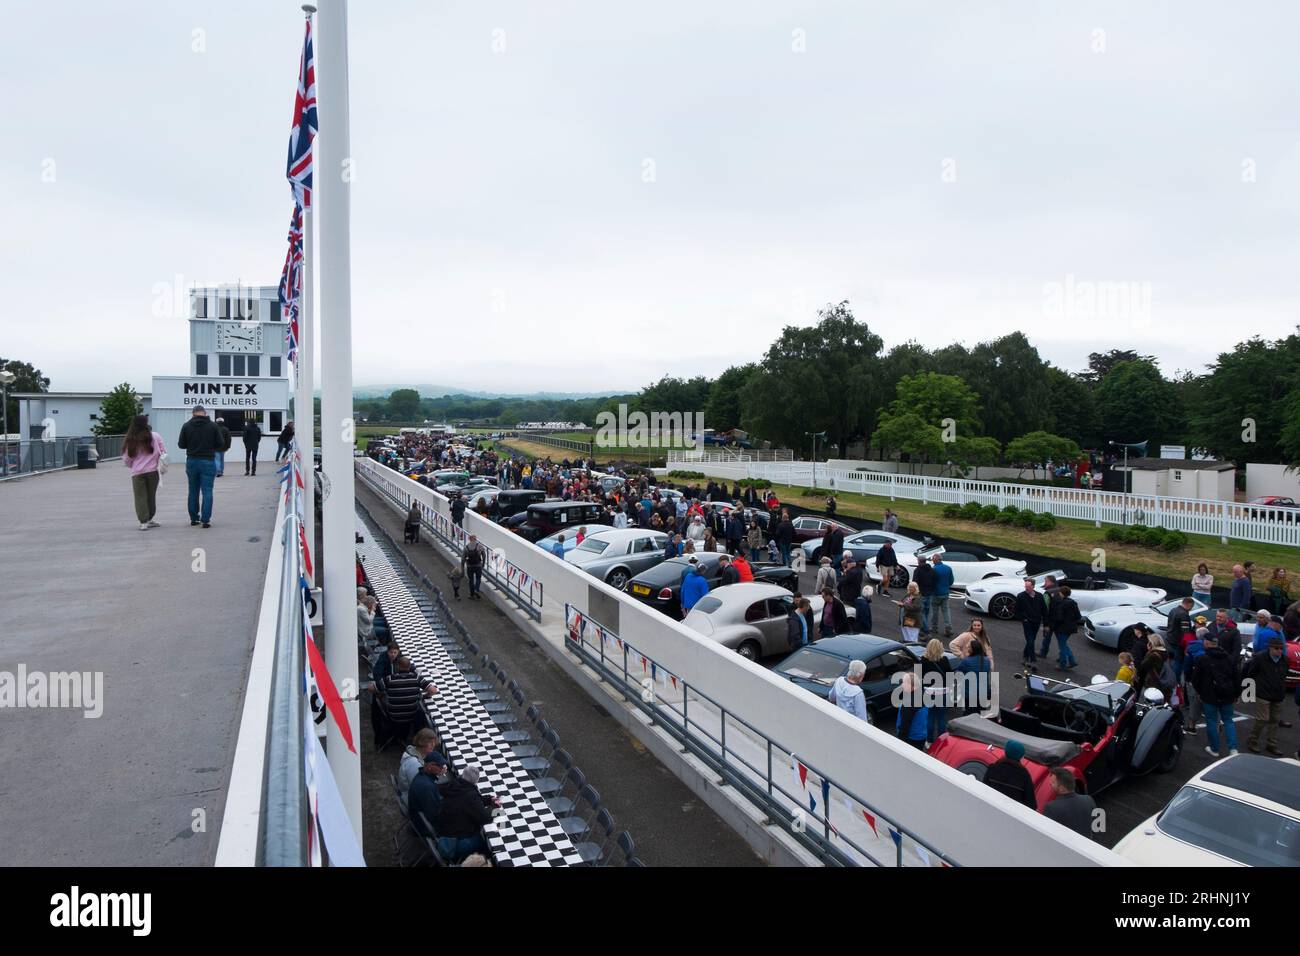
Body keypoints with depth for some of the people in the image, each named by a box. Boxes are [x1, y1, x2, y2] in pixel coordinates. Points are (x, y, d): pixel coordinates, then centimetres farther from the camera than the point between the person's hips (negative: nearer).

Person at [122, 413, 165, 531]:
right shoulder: (155, 436, -5)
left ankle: (144, 522, -1)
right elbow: (163, 453, -2)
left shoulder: (130, 441, -2)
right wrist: (160, 465, 15)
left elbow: (126, 460, 4)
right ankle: (149, 519, 22)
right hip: (153, 471, 1)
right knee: (151, 496, 14)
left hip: (137, 473, -1)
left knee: (140, 497, 5)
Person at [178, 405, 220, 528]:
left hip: (191, 461, 2)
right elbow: (219, 444, -3)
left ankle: (193, 518, 18)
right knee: (207, 492, 0)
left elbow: (181, 444, 2)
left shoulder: (186, 426, -2)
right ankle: (206, 520, -5)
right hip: (208, 461, -2)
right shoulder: (212, 426, -6)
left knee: (193, 491, 14)